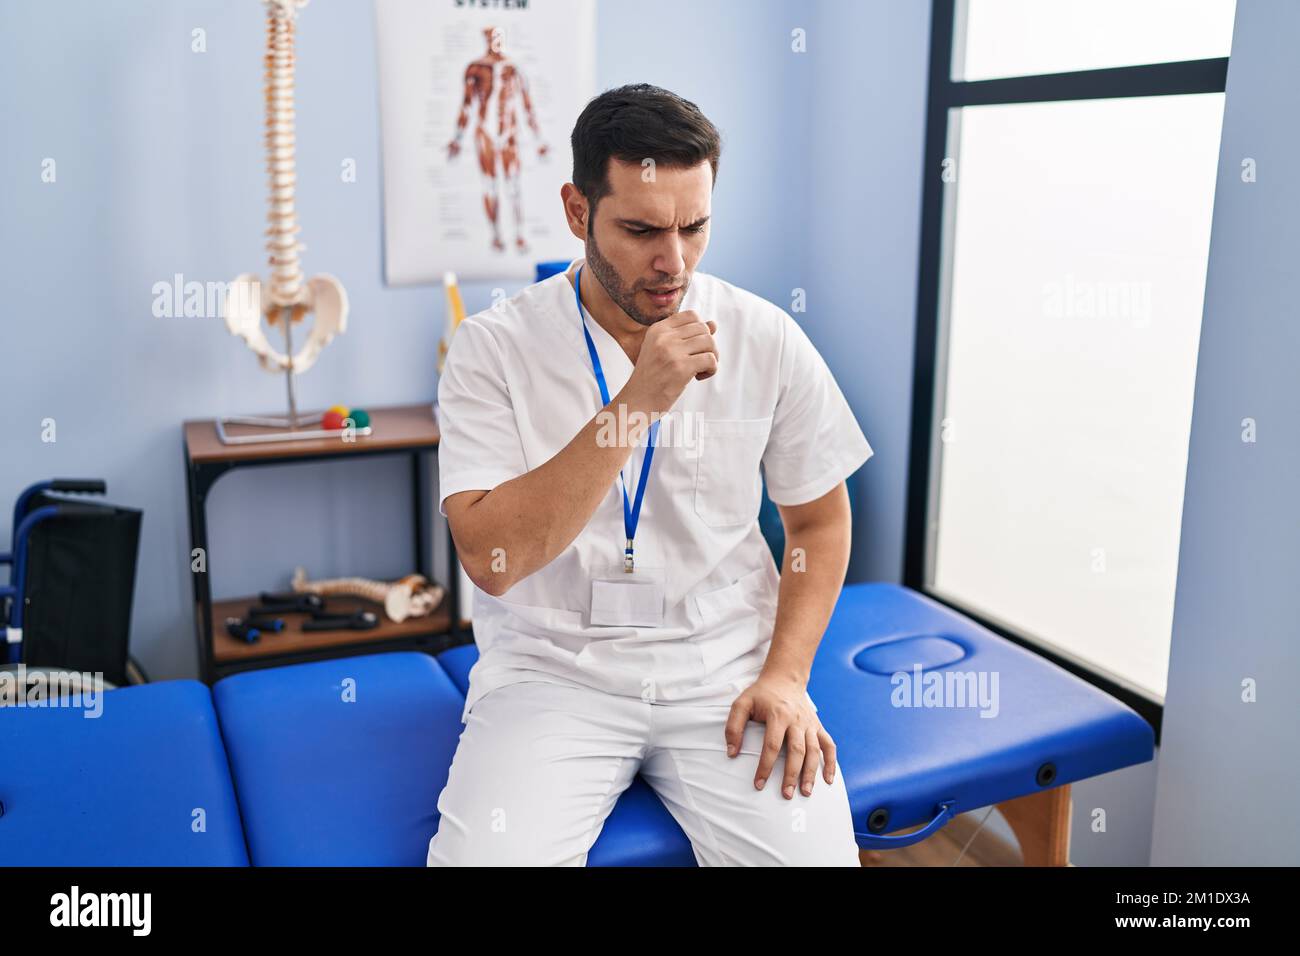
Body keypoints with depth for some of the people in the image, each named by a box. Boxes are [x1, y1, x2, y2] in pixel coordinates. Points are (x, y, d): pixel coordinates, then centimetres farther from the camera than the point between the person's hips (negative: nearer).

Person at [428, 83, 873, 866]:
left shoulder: (767, 339, -1)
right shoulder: (495, 347, -7)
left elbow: (821, 520, 9)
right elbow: (491, 559, -17)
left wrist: (786, 675, -4)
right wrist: (637, 402, -23)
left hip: (726, 665, 2)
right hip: (553, 665, -1)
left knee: (813, 851, -17)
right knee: (484, 854, -23)